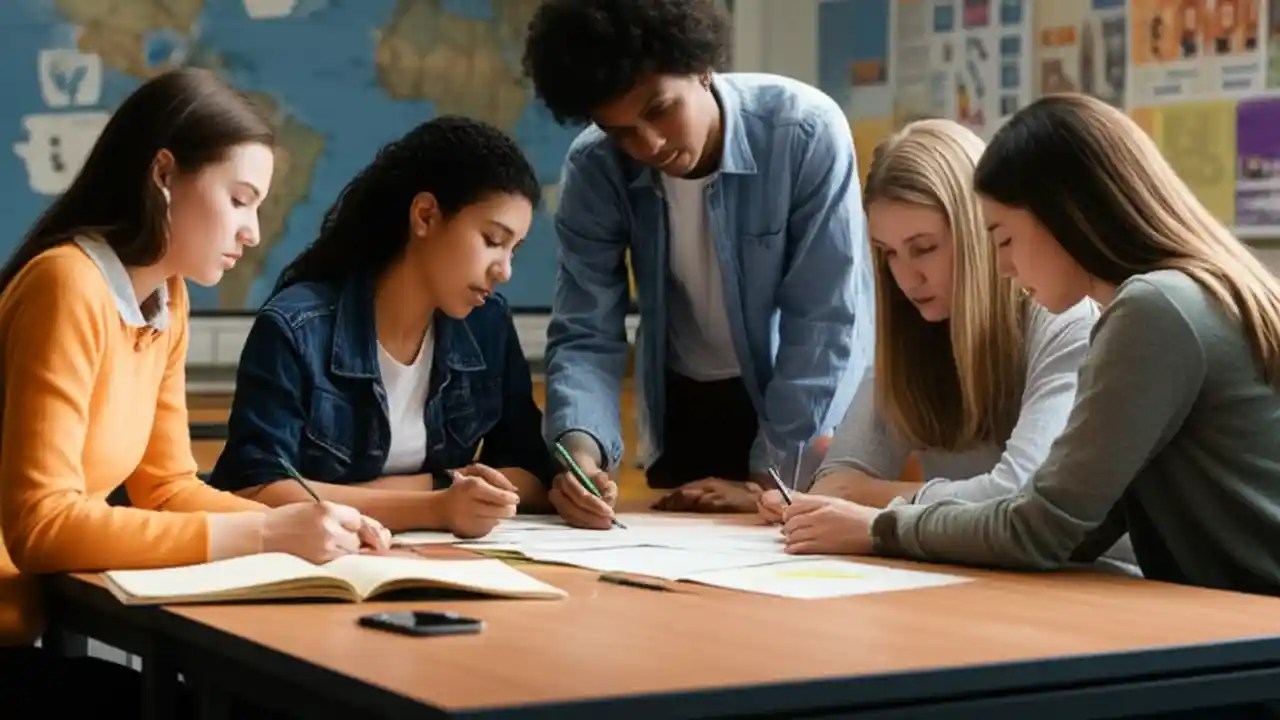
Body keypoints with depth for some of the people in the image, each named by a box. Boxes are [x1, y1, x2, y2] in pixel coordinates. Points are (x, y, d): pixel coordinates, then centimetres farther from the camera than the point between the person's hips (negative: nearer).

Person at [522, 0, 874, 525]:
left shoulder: (806, 133, -26)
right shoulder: (594, 168, -16)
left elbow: (826, 325, -24)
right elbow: (585, 334, -17)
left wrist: (769, 479, -26)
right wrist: (580, 448, -36)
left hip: (806, 414, -2)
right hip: (685, 411, 3)